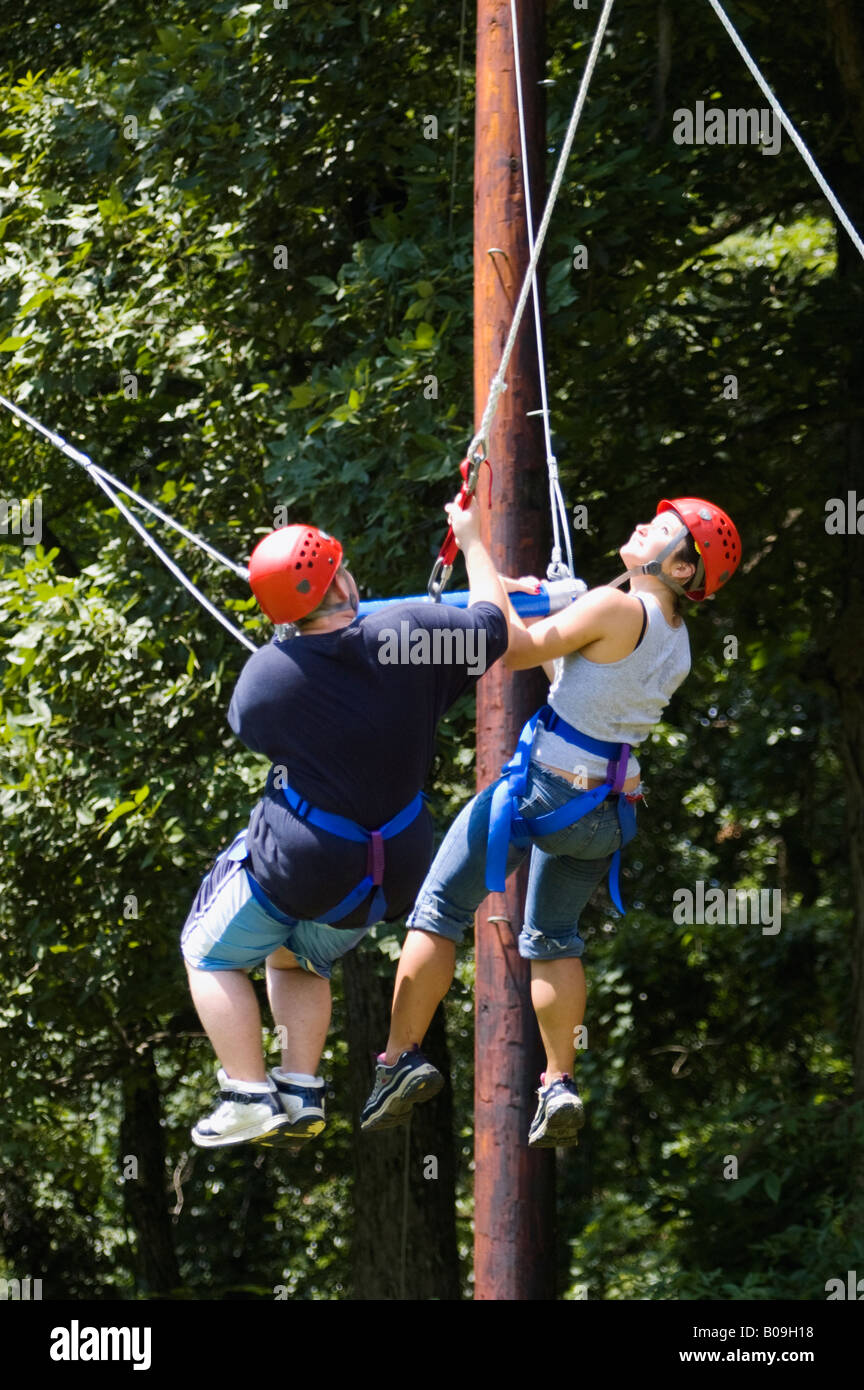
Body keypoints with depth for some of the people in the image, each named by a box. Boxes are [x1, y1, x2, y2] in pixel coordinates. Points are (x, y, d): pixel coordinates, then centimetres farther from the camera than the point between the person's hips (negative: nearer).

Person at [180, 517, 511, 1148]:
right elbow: (493, 625, 3)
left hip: (291, 864, -4)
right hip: (389, 876, 4)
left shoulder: (265, 676, -18)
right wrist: (474, 538, 19)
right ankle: (302, 1092, 16)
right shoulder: (412, 631, -16)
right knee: (301, 959, 29)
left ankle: (249, 1097, 5)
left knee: (212, 954, 17)